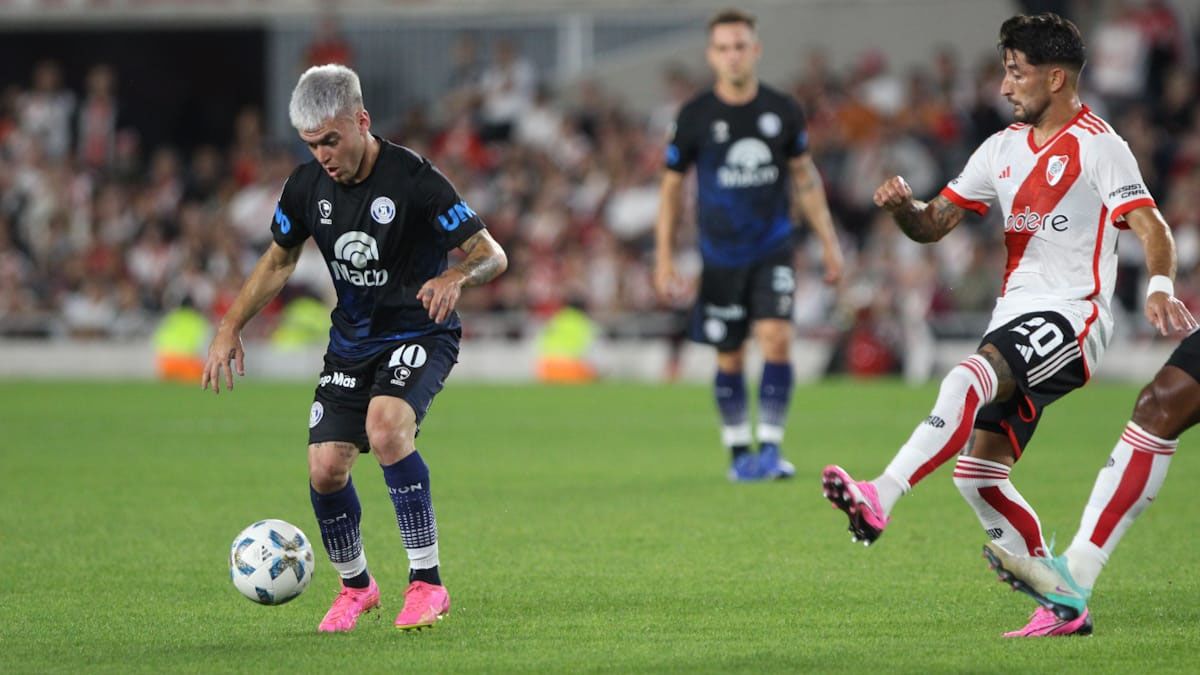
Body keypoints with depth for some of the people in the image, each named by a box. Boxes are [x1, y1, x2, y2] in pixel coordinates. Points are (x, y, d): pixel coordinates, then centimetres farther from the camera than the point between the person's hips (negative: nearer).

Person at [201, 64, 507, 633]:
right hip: (351, 342, 5)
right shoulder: (307, 186, -4)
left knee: (386, 426, -33)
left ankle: (426, 581, -24)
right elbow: (279, 261, 15)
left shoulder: (413, 179, -20)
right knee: (325, 469, -6)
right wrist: (230, 327, 5)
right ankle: (355, 585, 23)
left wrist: (457, 275, -39)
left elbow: (492, 256, -17)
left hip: (420, 334, -5)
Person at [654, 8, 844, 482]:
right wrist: (663, 260, -2)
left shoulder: (782, 110, 0)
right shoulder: (696, 117, -6)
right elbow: (671, 187, 2)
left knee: (777, 339, -16)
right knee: (729, 358, 5)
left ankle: (770, 447, -11)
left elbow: (804, 175, 12)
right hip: (721, 254, 0)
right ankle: (738, 451, 20)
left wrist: (829, 241, 11)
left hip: (773, 248, 0)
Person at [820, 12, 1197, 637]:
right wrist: (902, 205, -5)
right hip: (1014, 317, 8)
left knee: (967, 380, -34)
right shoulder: (1004, 148, 16)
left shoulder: (1098, 146, -6)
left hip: (1070, 317, -8)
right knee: (977, 474, 2)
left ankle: (879, 500, -46)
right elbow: (934, 224, 18)